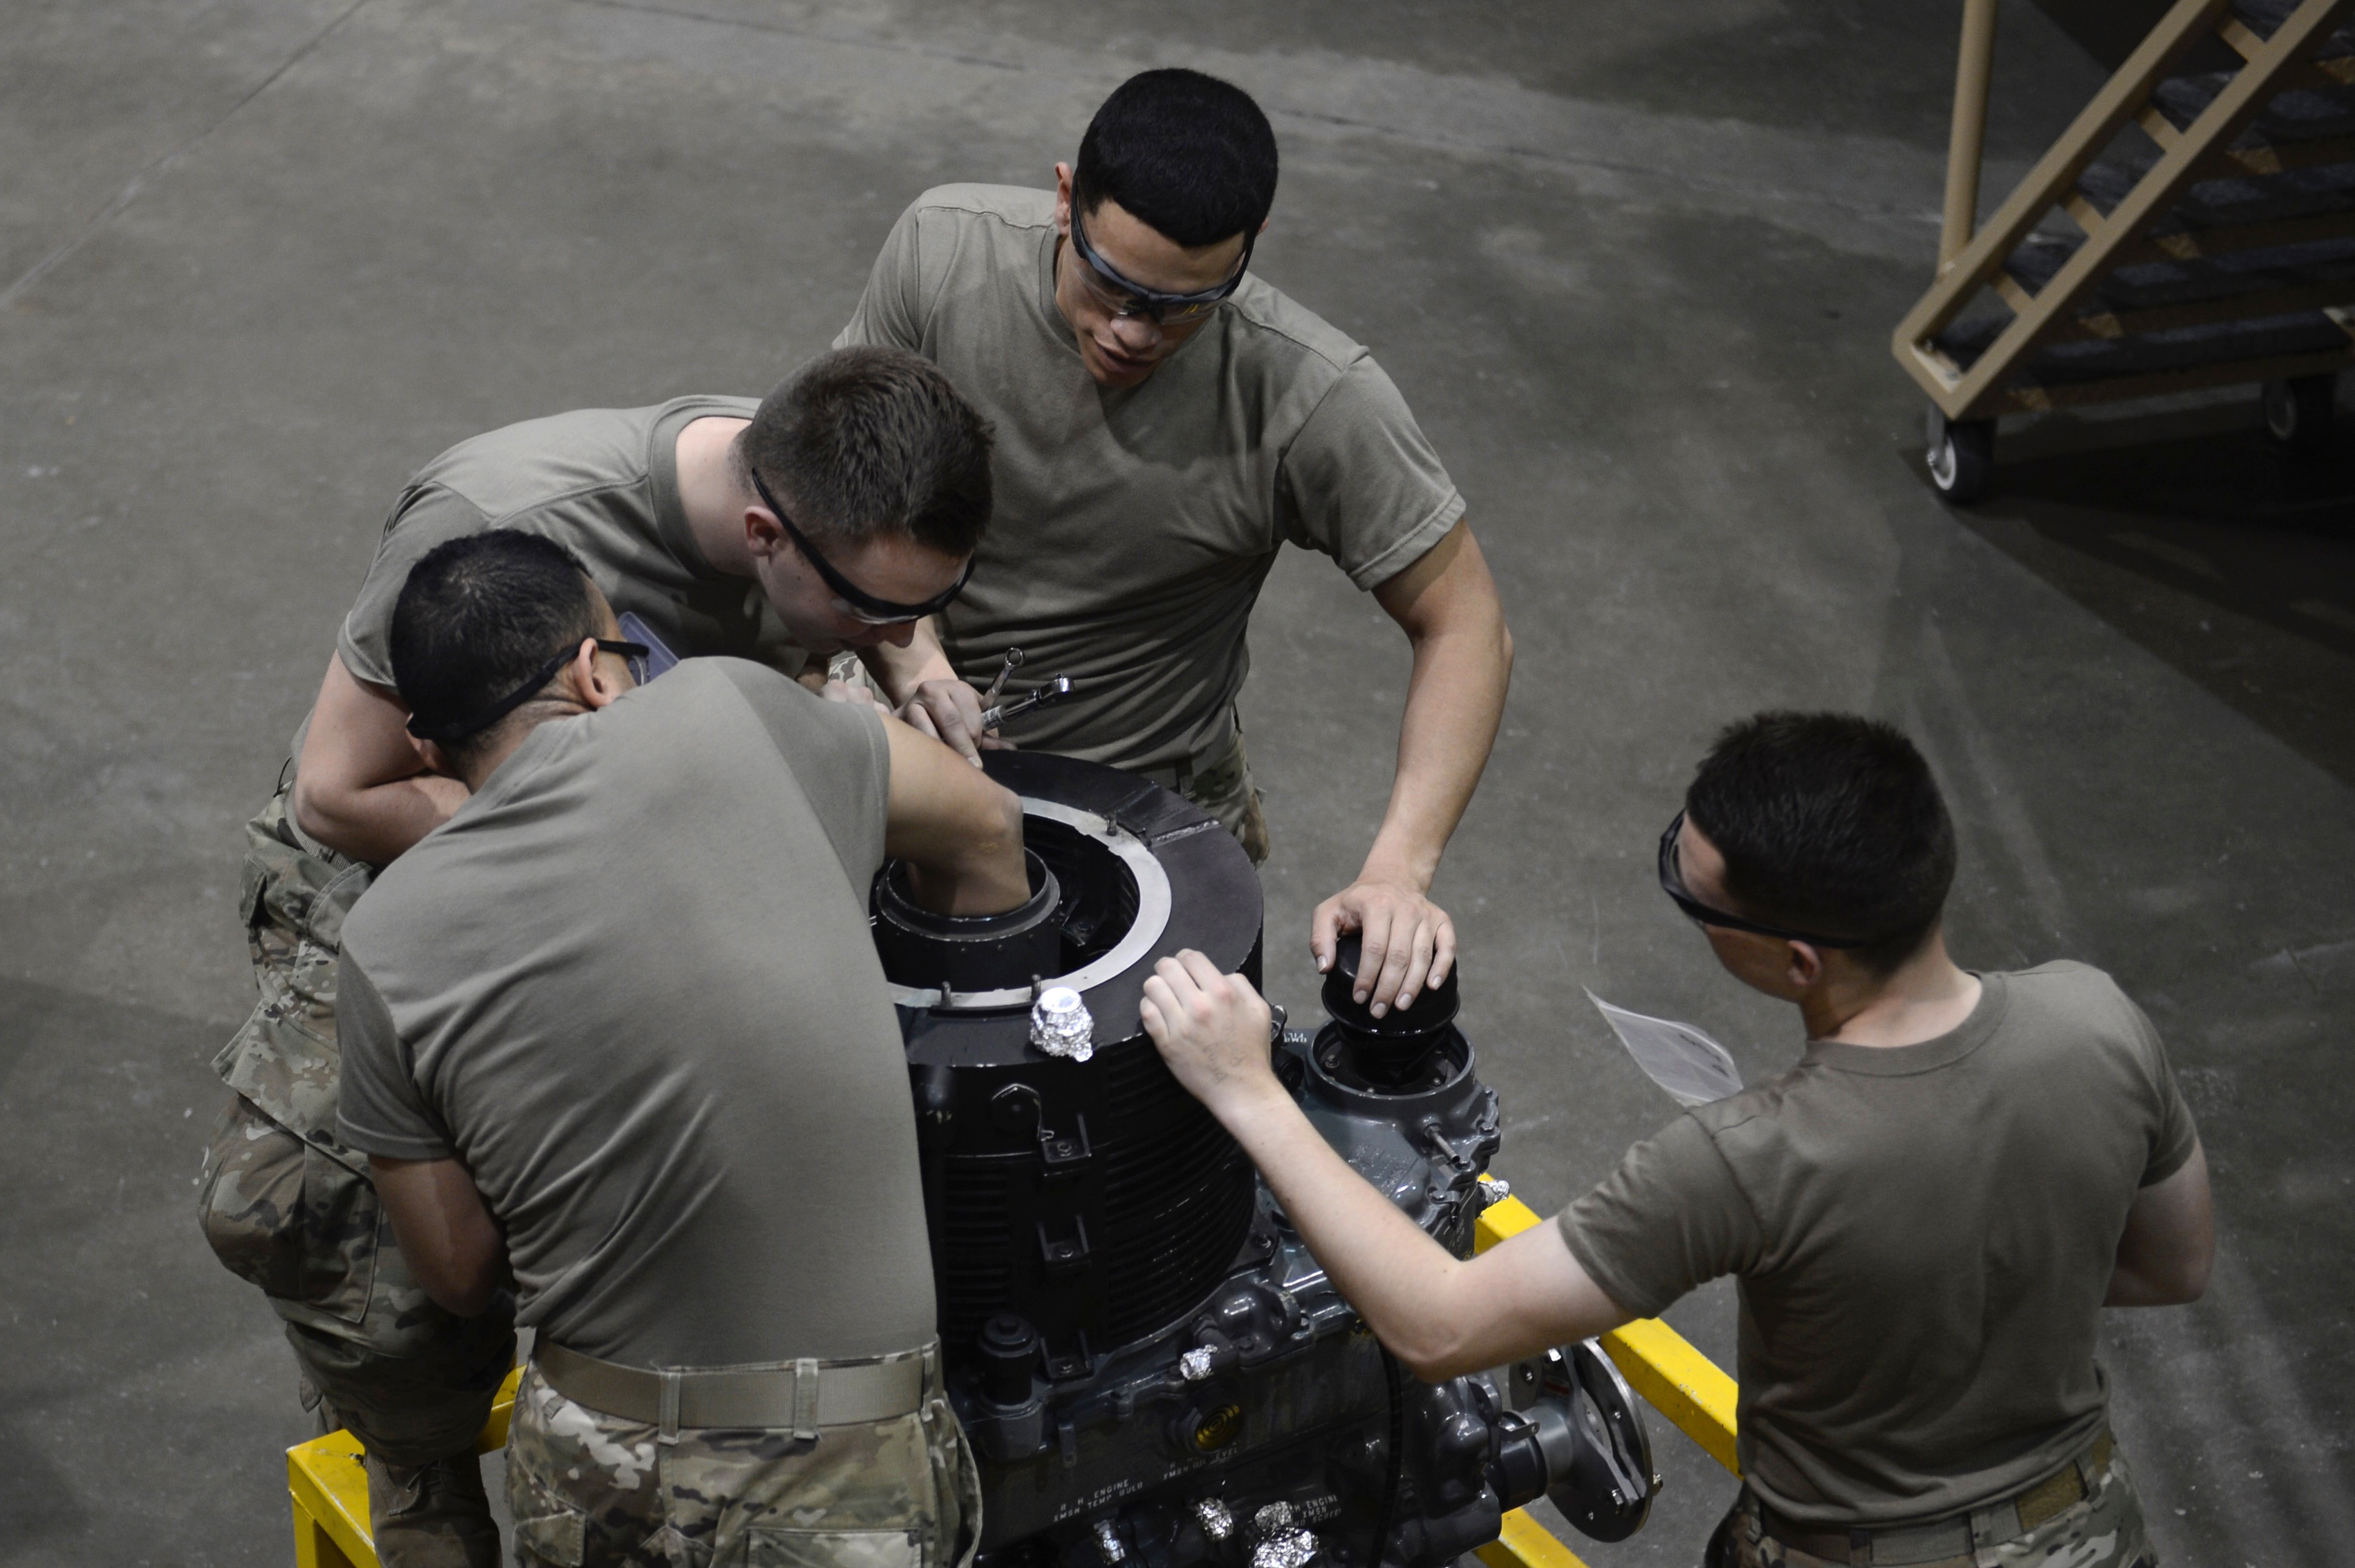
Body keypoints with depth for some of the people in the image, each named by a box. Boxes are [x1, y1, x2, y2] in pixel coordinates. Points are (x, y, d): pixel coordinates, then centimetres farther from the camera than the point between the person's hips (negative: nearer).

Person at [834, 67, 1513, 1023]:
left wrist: (1396, 873, -32)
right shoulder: (945, 247, -17)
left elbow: (1465, 628, -18)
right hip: (922, 732, 3)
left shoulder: (1312, 399, -26)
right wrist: (904, 645, -23)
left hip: (1143, 805, -2)